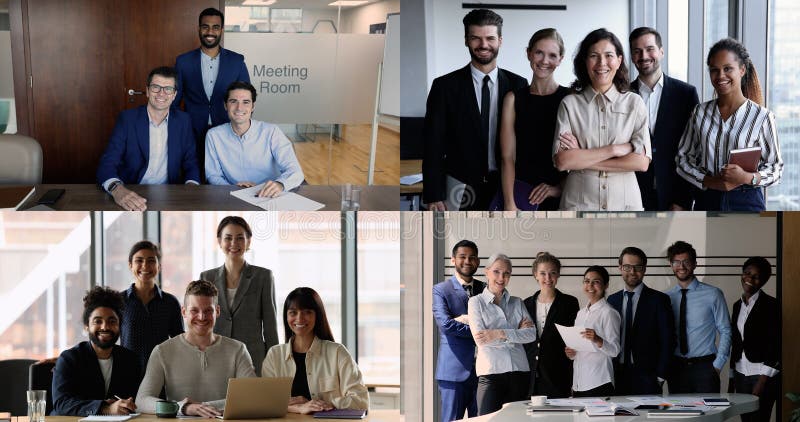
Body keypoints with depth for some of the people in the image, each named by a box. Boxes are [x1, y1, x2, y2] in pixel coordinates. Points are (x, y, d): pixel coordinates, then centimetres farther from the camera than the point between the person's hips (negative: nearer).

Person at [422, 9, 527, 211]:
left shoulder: (517, 85, 6)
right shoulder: (445, 86, 1)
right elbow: (434, 144, 0)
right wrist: (434, 196, -6)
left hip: (506, 187, 2)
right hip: (461, 187, -1)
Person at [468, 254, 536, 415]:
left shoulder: (517, 303, 14)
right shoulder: (476, 302, 5)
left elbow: (531, 334, 0)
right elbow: (480, 339, -7)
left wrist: (500, 334, -13)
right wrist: (517, 333, -5)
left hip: (519, 371, 4)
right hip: (491, 372, -4)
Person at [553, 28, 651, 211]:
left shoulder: (634, 103, 2)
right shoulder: (569, 104, 0)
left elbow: (642, 162, -8)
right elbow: (562, 161, -10)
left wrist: (582, 159, -10)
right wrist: (614, 150, -12)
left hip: (625, 203, 1)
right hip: (579, 204, -1)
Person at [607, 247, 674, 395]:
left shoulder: (658, 300, 1)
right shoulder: (612, 300, 13)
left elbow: (667, 341, -1)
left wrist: (660, 376, -7)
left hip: (646, 377, -3)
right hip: (617, 376, 3)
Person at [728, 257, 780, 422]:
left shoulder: (771, 305, -6)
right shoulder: (738, 306, 14)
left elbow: (775, 344, -10)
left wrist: (762, 381, -15)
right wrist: (731, 378, 17)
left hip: (763, 375, -6)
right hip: (741, 374, 6)